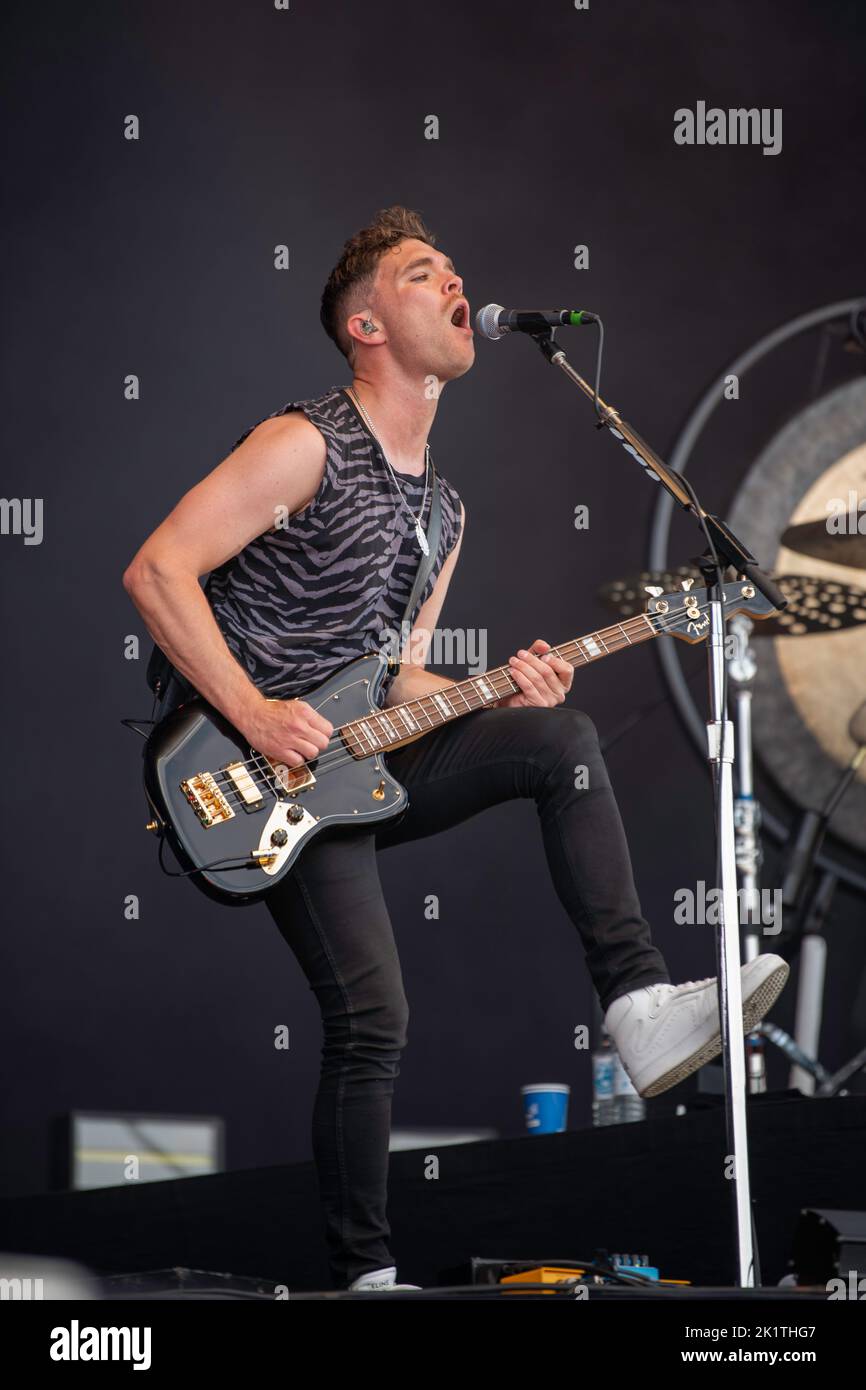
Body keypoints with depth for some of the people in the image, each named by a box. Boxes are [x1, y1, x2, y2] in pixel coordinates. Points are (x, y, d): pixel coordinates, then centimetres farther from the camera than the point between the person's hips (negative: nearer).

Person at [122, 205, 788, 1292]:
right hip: (275, 784, -7)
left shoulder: (441, 510, 16)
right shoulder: (305, 446, -11)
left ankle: (638, 1008, -17)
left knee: (561, 736, -12)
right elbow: (156, 570, -17)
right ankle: (364, 1272, -3)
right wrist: (257, 716, -22)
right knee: (371, 1019, -15)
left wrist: (500, 692, 0)